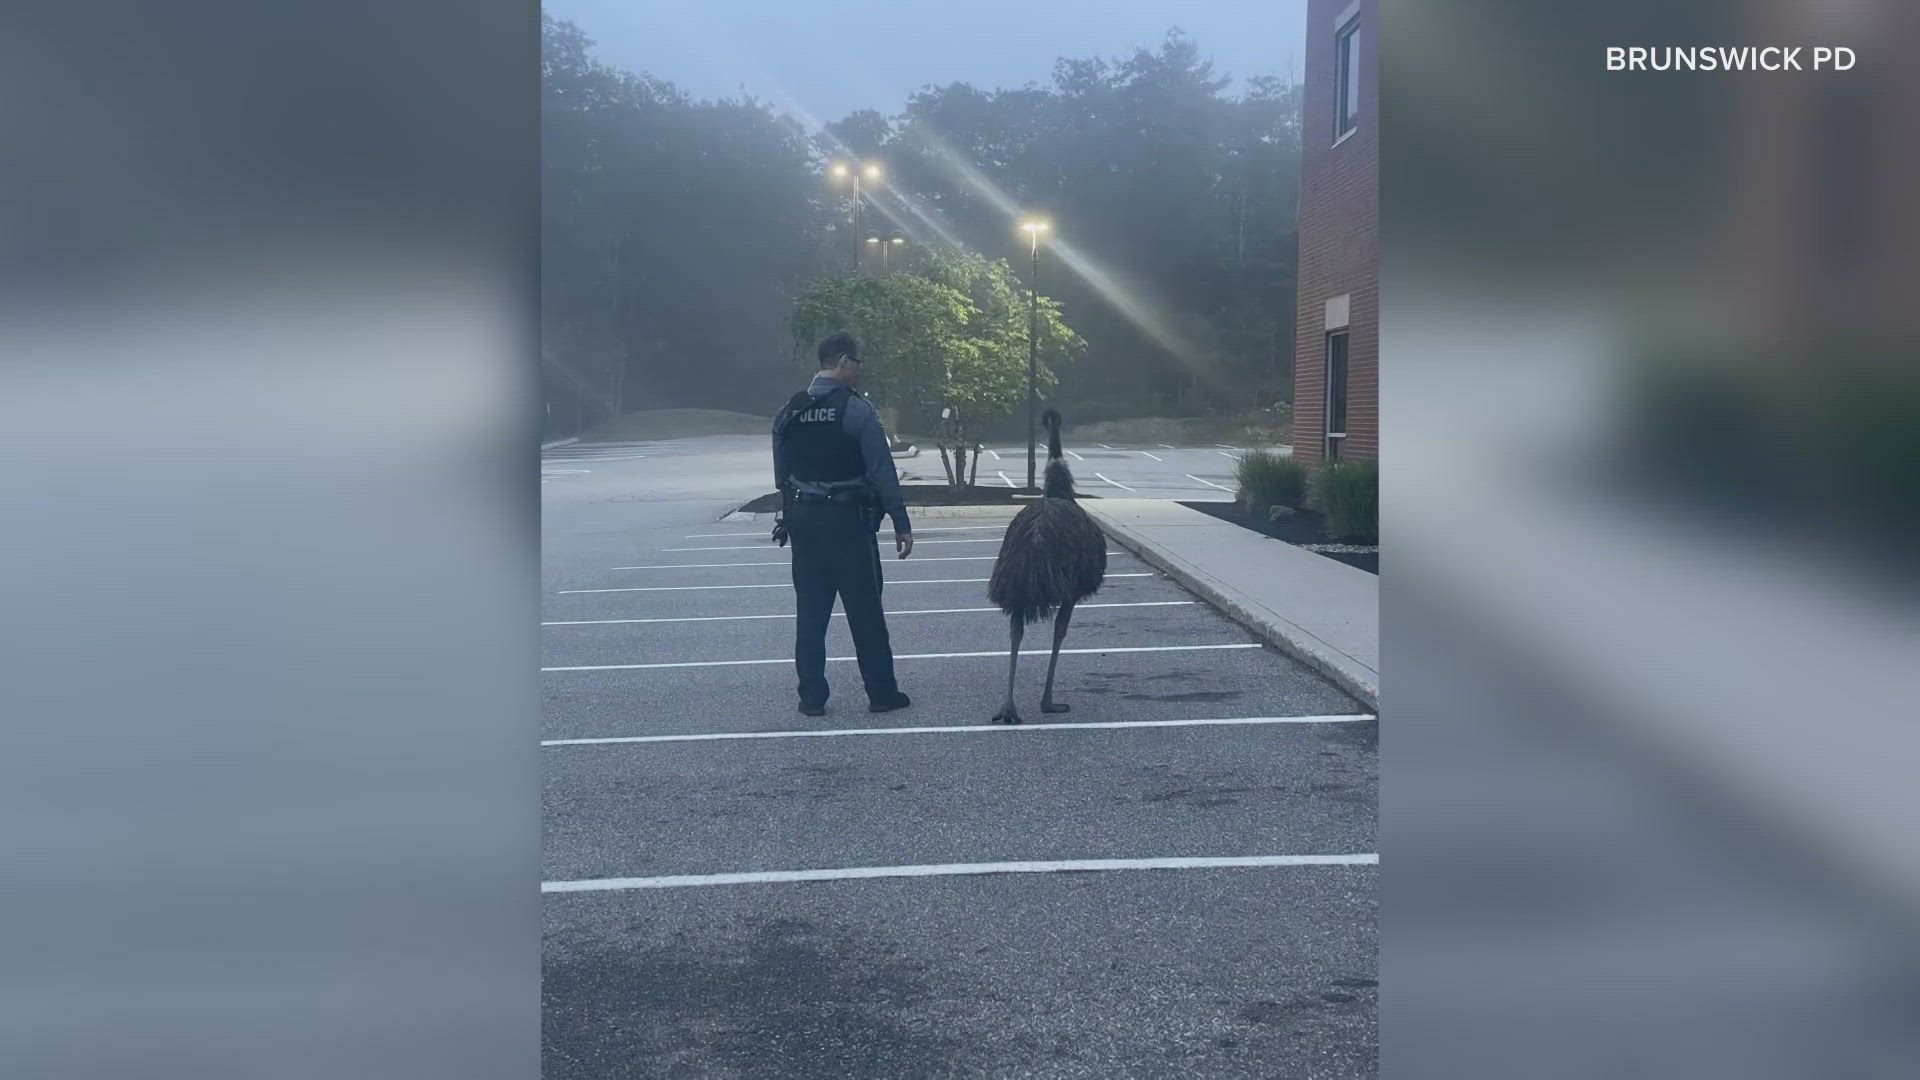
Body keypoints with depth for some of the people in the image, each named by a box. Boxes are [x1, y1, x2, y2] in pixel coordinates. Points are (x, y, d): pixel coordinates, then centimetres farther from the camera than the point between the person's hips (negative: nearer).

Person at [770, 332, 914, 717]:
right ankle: (881, 693, 10)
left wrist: (790, 514, 15)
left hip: (803, 520, 5)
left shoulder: (789, 412, 7)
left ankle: (812, 697, 10)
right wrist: (901, 523, -9)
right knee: (865, 611, 3)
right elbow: (882, 472, -13)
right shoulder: (858, 410, -12)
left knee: (810, 612, 9)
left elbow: (781, 473, 10)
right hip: (847, 521, -5)